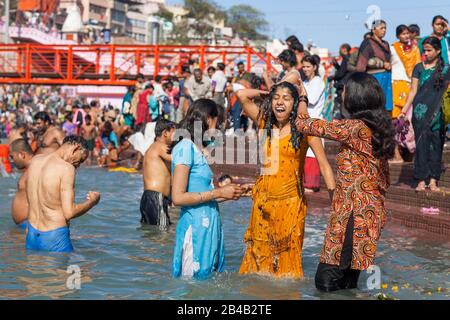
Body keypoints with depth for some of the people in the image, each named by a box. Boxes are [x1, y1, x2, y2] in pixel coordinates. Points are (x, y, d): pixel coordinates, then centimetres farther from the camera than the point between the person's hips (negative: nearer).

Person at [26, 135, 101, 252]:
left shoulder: (35, 160, 5)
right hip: (54, 237, -7)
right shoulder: (66, 168, -16)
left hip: (31, 235, 7)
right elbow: (69, 213, -19)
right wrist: (92, 201, -4)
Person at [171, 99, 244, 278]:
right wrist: (219, 192, -13)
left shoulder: (198, 149, 15)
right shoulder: (185, 147, -11)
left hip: (209, 225, 9)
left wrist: (228, 194, 11)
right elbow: (178, 197, -18)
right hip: (195, 226, -9)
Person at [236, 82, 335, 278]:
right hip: (263, 199, 4)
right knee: (259, 253, 10)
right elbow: (242, 95, 5)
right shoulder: (264, 123, 7)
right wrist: (268, 93, 12)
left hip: (290, 201, -4)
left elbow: (324, 165, -7)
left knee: (287, 255, 3)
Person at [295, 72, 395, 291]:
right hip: (370, 209, 9)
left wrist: (295, 121, 13)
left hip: (353, 212, -9)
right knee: (347, 282, 16)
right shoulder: (379, 127, 10)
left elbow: (320, 127, -5)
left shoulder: (355, 127, -16)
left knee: (326, 281, -5)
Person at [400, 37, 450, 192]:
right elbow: (413, 90, 7)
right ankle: (421, 180, -1)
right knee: (421, 144, -2)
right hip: (420, 111, 0)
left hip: (437, 112, 0)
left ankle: (433, 180, 5)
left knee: (436, 144, 1)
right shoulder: (419, 67, 8)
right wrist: (405, 109, -1)